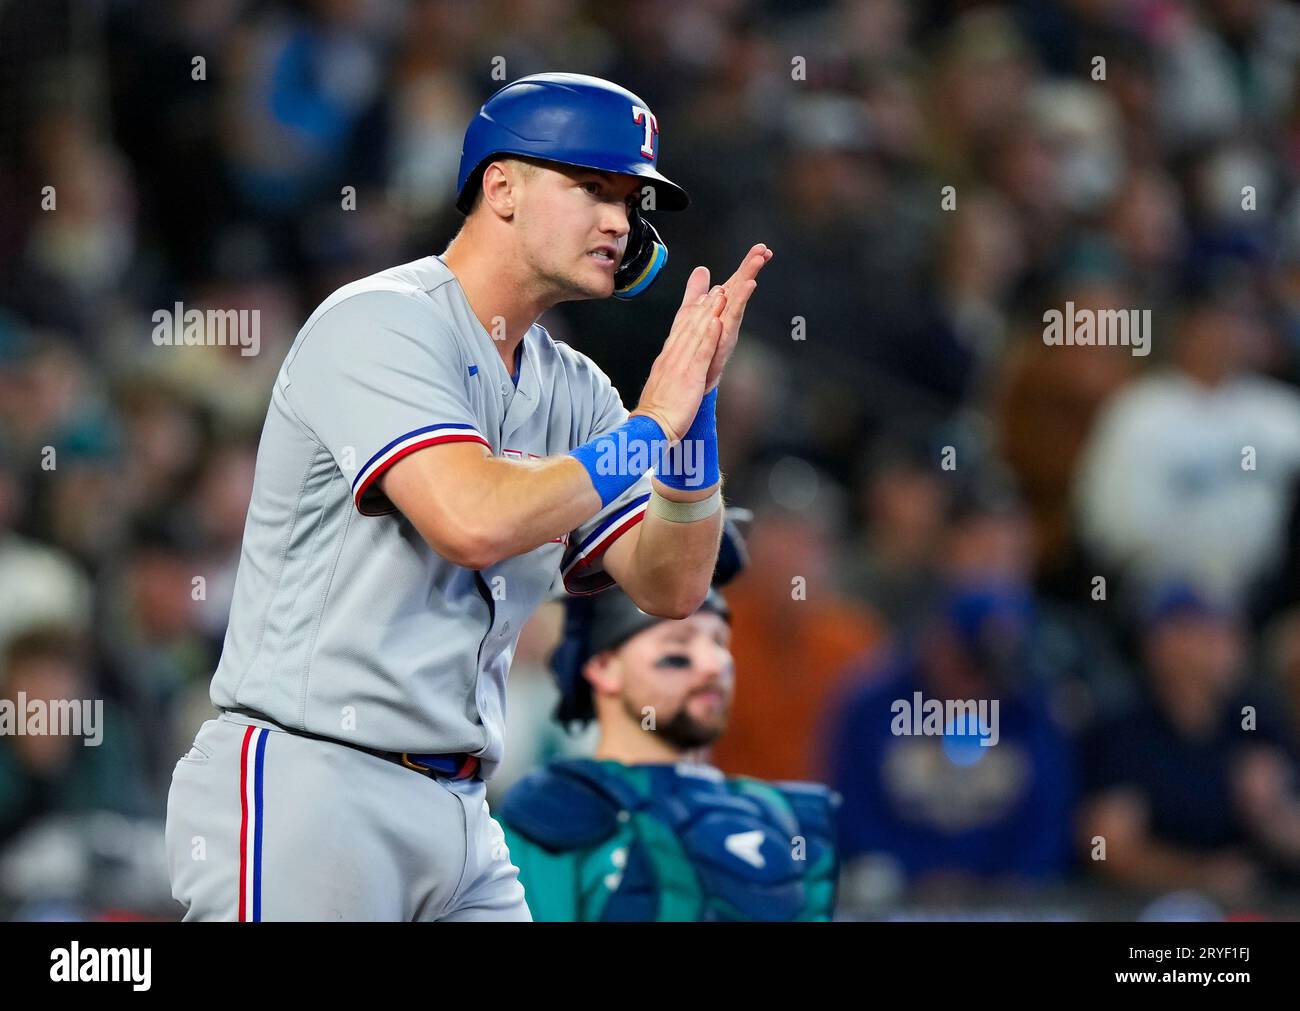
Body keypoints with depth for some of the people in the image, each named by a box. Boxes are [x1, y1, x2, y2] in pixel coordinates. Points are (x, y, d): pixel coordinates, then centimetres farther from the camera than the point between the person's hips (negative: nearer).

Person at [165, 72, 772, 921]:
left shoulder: (568, 388, 14)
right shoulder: (381, 323, -9)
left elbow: (672, 587, 9)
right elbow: (476, 519, -23)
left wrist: (695, 398, -2)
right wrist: (648, 427, -10)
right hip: (303, 791, -8)